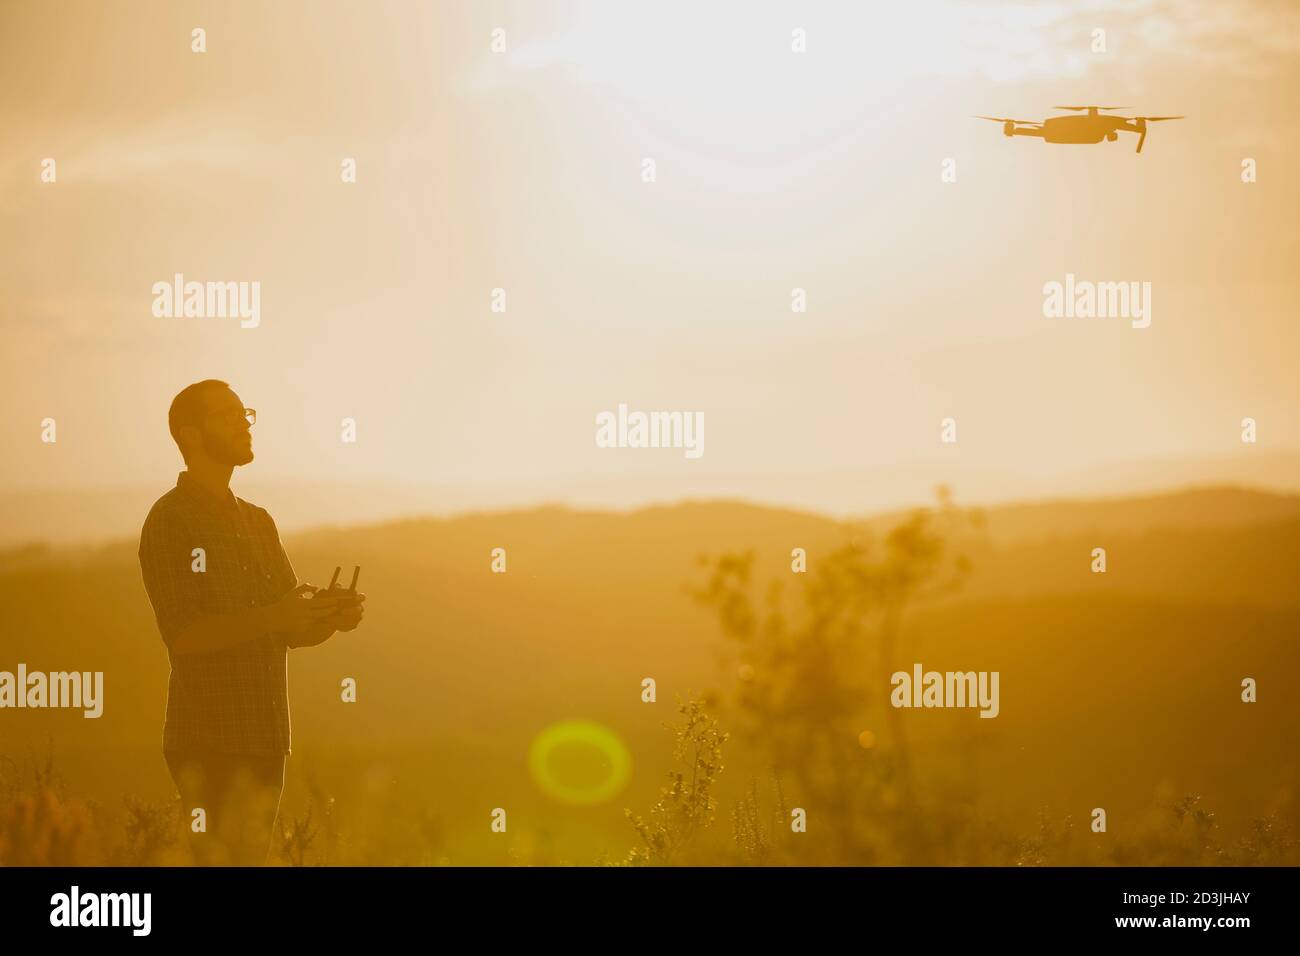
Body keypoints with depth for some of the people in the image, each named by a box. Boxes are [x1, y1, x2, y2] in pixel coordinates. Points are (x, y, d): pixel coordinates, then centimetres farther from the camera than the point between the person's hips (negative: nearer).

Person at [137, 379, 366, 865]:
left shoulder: (257, 521, 18)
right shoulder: (170, 520, -5)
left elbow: (292, 631, 17)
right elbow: (184, 636, -16)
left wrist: (331, 618, -5)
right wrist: (270, 618, -27)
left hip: (266, 736, 7)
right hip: (208, 738, -7)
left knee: (250, 859, 6)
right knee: (223, 860, -11)